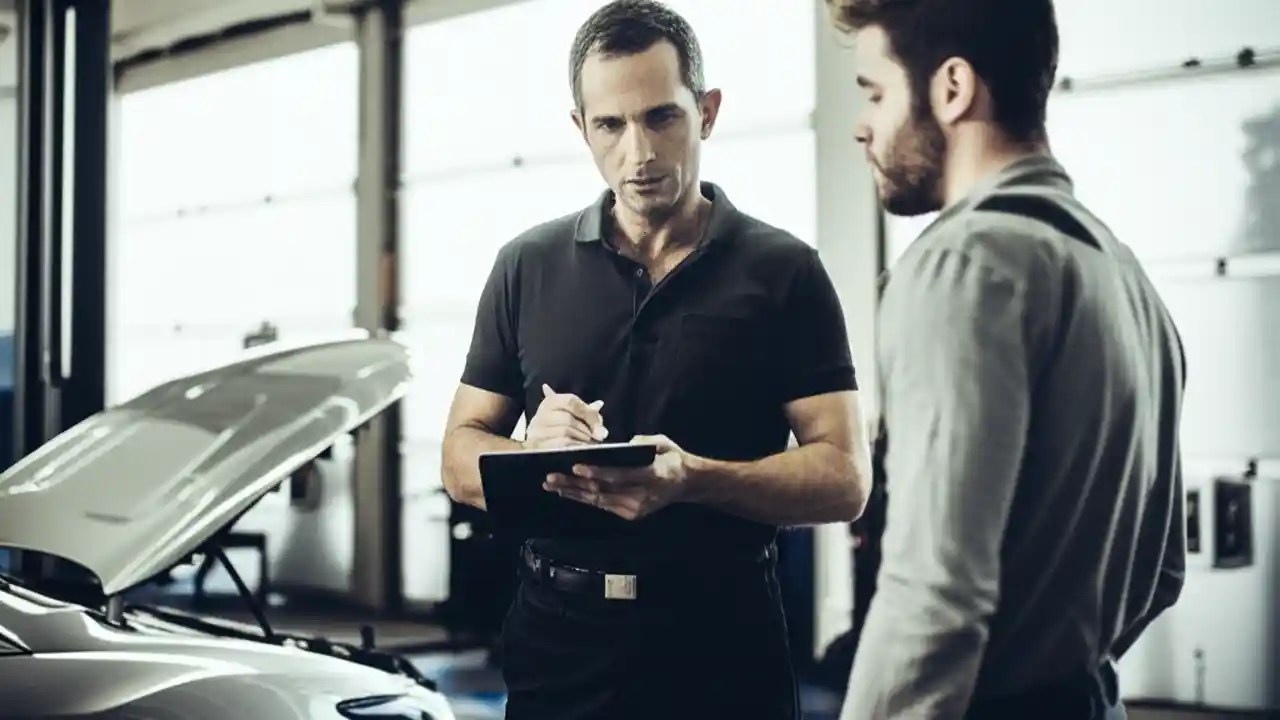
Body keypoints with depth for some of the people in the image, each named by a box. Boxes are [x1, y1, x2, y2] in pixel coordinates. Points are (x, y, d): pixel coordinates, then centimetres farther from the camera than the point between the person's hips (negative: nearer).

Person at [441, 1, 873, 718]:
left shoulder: (783, 270, -1)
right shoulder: (527, 266, 7)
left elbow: (843, 479, -7)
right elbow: (462, 457, 8)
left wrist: (693, 479, -23)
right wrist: (536, 453, -14)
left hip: (726, 647, -2)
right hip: (557, 642, 2)